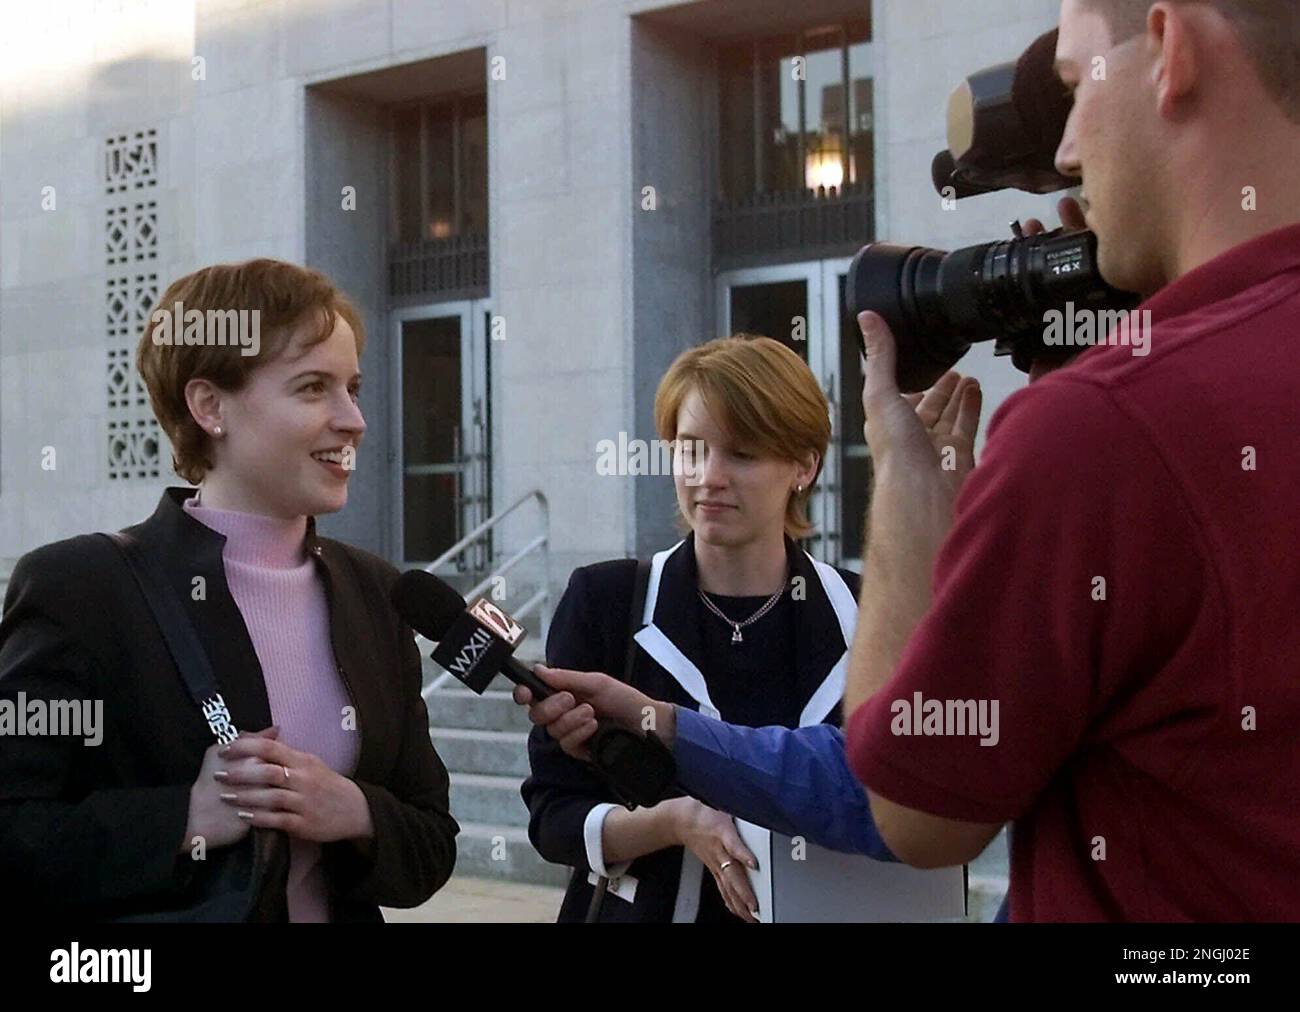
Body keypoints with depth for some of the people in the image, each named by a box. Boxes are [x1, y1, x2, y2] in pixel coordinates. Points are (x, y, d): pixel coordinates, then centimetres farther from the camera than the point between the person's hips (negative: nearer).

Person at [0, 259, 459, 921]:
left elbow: (430, 849, 0)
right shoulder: (76, 586, -15)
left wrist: (354, 813, -18)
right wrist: (190, 819, -28)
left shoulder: (373, 592, 0)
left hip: (343, 906, 5)